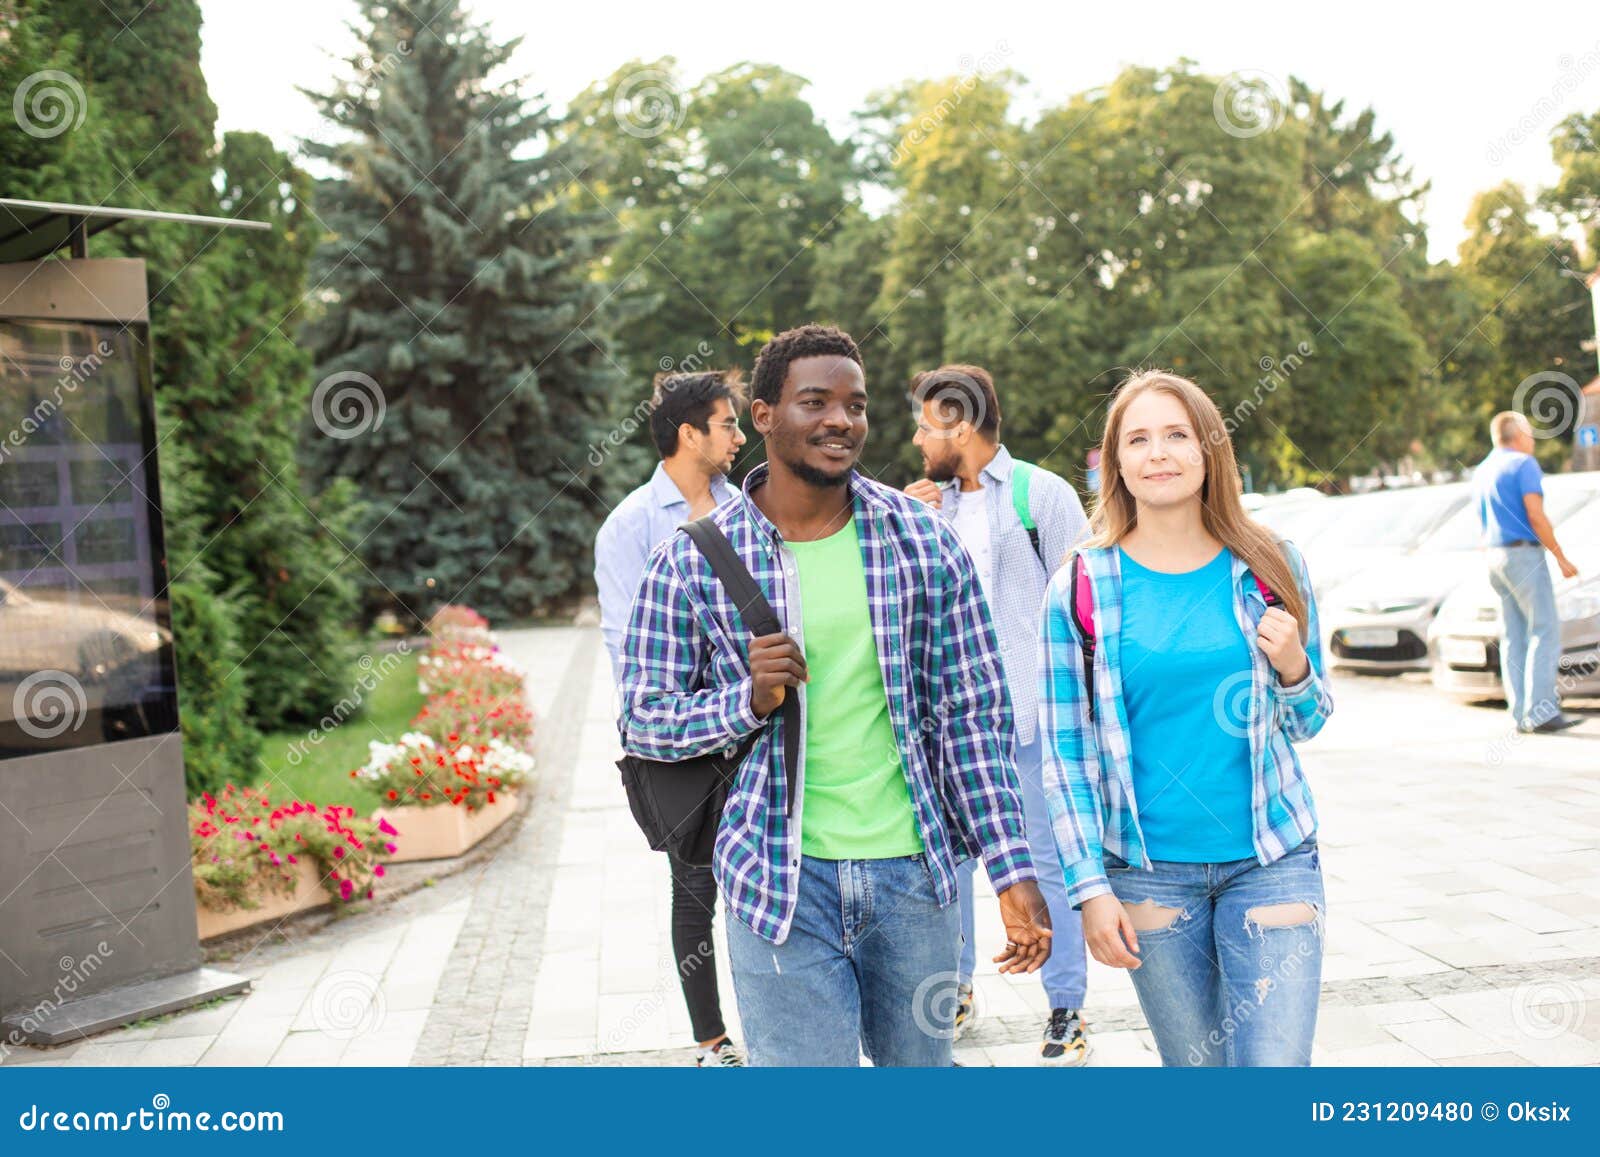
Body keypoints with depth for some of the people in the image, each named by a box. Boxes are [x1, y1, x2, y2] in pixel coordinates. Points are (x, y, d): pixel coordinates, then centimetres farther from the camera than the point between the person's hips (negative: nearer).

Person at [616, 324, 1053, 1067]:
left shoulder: (923, 541, 0)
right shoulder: (693, 563, -5)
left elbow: (974, 714, 0)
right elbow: (642, 721, 0)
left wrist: (1013, 870, -5)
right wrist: (749, 700, -19)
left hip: (914, 870, 3)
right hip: (781, 877, -2)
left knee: (920, 1062, 19)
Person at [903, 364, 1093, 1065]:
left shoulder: (1043, 494, -2)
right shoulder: (932, 501, 14)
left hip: (1028, 712, -5)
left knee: (1046, 856, -1)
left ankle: (1066, 1007, 9)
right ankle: (954, 985, 26)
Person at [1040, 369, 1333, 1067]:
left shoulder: (1270, 568, 2)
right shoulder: (1081, 586, -3)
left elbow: (1306, 724, 12)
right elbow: (1064, 752, 0)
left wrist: (1292, 666, -10)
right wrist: (1089, 886, -5)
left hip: (1271, 859, 1)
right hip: (1148, 871, -1)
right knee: (1196, 1065, 11)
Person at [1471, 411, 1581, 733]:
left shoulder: (1481, 471, 18)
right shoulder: (1523, 464, -7)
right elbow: (1536, 516, -15)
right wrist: (1561, 558, -11)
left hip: (1494, 556, 8)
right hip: (1524, 554, -8)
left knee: (1513, 638, 7)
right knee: (1545, 631, -8)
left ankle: (1521, 713, 6)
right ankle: (1541, 711, -14)